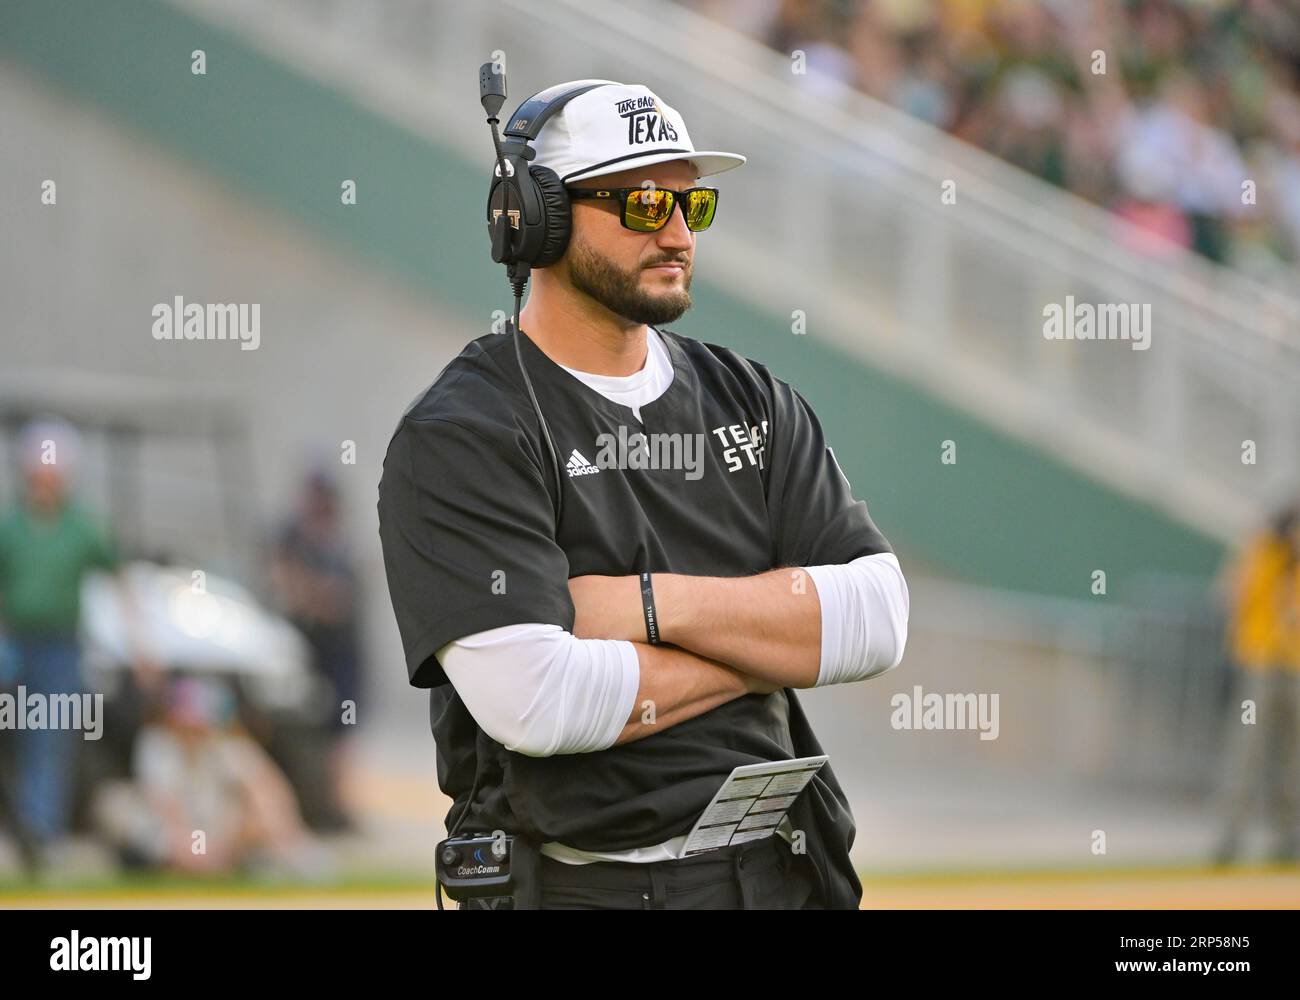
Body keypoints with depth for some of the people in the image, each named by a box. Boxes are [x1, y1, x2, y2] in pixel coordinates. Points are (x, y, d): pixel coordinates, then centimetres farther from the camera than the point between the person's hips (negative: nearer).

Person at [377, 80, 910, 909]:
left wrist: (656, 605, -15)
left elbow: (878, 620, -3)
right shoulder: (456, 438, -9)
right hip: (582, 883, -5)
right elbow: (533, 700, -22)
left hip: (785, 873, 5)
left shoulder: (753, 403, 8)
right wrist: (768, 650, -10)